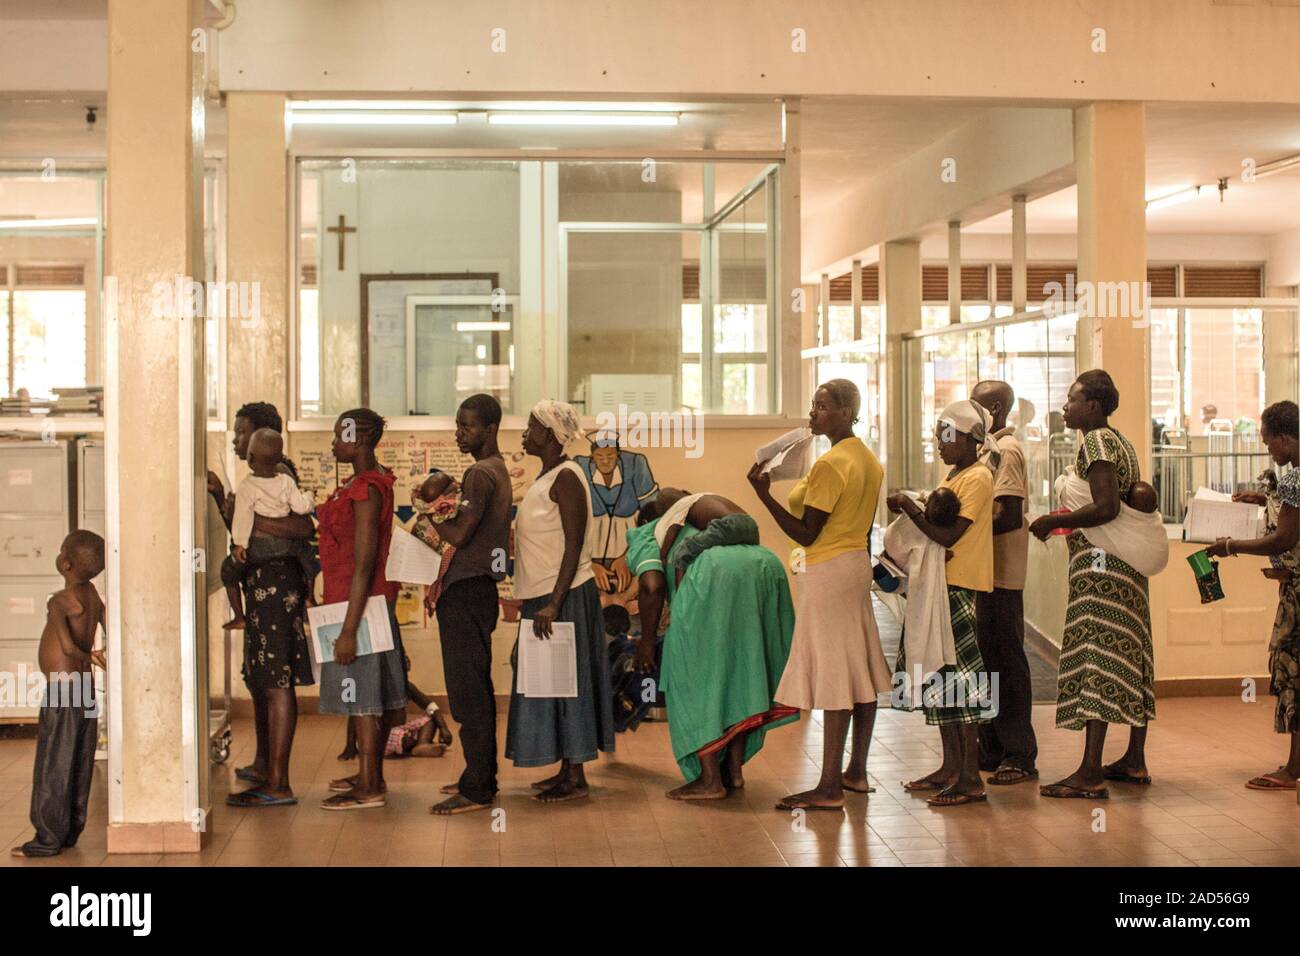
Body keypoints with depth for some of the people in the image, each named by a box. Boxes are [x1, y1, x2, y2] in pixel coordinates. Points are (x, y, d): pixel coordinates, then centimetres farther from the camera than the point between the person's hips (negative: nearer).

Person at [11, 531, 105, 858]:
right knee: (79, 767, 12)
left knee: (53, 767, 0)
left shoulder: (59, 601, -17)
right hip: (85, 688, 8)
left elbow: (67, 645, -26)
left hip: (62, 690, -8)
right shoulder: (93, 595, 5)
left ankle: (48, 839, 5)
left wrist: (87, 657, -10)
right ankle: (70, 831, 19)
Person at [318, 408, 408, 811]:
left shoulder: (366, 490, -19)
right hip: (361, 600, 10)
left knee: (363, 696, -3)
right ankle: (371, 775, 26)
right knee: (371, 693, 16)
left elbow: (364, 565, -23)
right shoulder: (362, 483, 12)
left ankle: (368, 788, 3)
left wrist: (348, 630, -23)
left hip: (361, 602, -10)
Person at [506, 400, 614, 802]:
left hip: (565, 598, -10)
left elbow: (574, 547, -20)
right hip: (545, 598, 10)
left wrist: (553, 604, -24)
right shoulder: (547, 477, 15)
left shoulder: (566, 477, -15)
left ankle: (576, 779, 0)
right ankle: (566, 770, 19)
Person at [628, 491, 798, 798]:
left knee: (696, 678, 5)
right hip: (767, 563, 7)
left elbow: (652, 586, 5)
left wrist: (647, 639, 14)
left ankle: (710, 779, 4)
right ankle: (734, 770, 19)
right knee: (742, 672, 18)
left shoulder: (642, 539, 22)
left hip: (715, 572, -7)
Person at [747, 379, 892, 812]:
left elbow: (805, 534, -18)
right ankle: (856, 772, 21)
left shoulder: (830, 464, -18)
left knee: (833, 677, -9)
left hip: (828, 573, -10)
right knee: (859, 670, 12)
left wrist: (764, 493, -18)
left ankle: (830, 788, -7)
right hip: (857, 565, 10)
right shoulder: (869, 460, 11)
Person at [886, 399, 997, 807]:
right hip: (941, 588, 10)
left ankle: (971, 779, -5)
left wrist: (909, 506, -14)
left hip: (960, 589, -10)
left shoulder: (977, 477, -12)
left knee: (957, 678, -8)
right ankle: (951, 766, 22)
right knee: (937, 677, 13)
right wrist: (910, 509, 0)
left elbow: (948, 536, -20)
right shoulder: (953, 475, 18)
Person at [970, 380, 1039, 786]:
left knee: (1006, 661, -7)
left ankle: (1020, 756, -2)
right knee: (990, 658, 13)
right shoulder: (995, 448, 17)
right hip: (990, 572, 10)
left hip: (1002, 574, -10)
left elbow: (1007, 517, -22)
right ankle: (994, 749, 21)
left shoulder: (1006, 450, -13)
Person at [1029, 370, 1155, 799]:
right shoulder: (1120, 441, 18)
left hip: (1101, 563, -11)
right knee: (1128, 655, 14)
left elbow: (1105, 507, -23)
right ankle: (1134, 760, 22)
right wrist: (1068, 519, 16)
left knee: (1094, 656, -12)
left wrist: (1052, 520, -14)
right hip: (1128, 564, 11)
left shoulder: (1095, 442, -13)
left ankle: (1090, 773, -16)